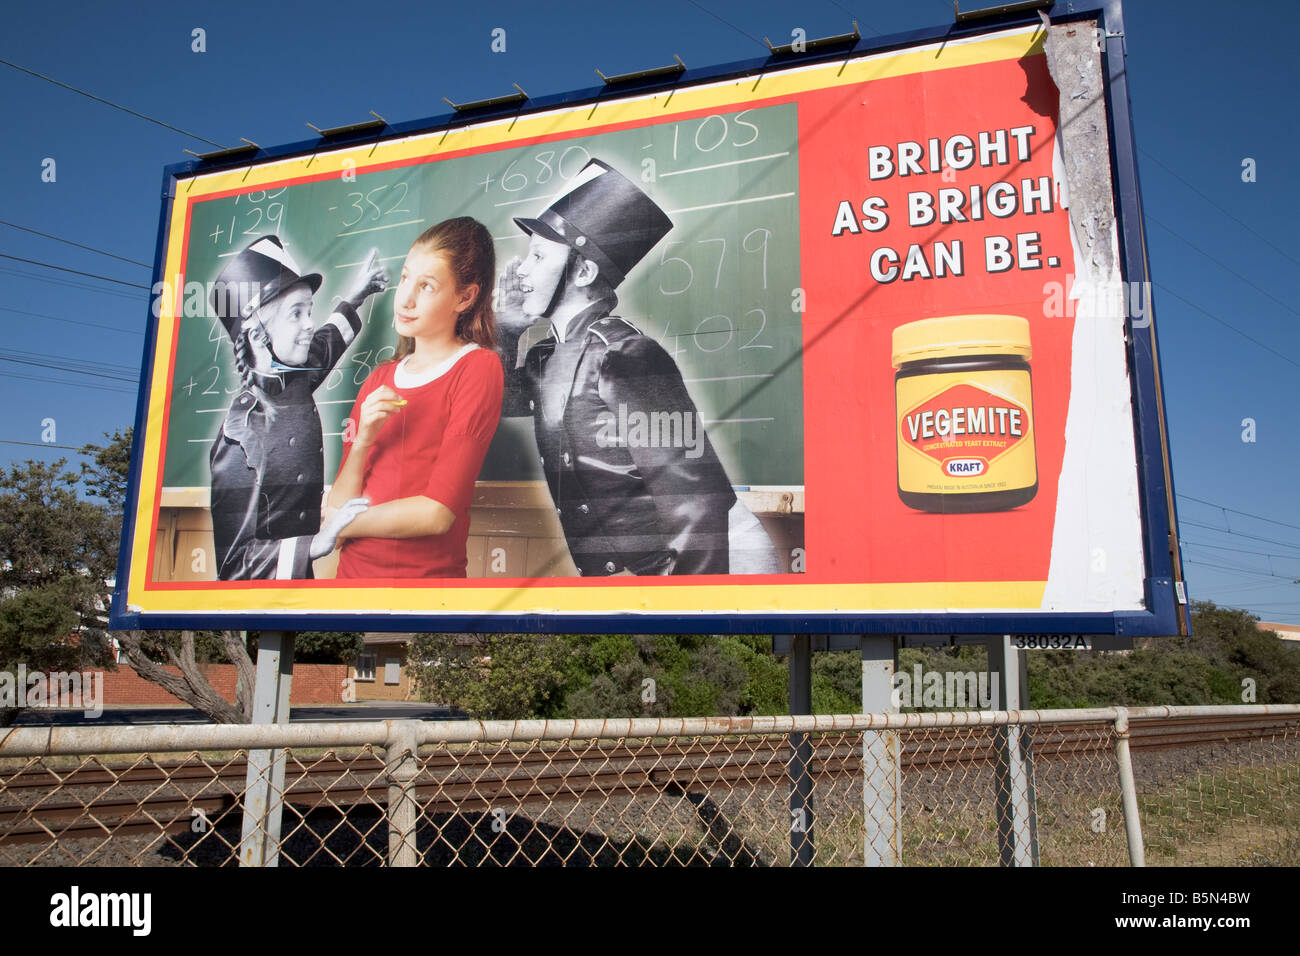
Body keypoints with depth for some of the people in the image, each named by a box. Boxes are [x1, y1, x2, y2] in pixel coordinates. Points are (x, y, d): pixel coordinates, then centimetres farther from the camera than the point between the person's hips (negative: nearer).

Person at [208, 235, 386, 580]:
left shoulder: (296, 381, -4)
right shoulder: (241, 436, -24)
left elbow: (324, 345, 23)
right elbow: (234, 563, -22)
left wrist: (353, 299, 30)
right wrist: (317, 544, -31)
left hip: (302, 577, 7)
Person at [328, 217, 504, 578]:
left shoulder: (478, 368, -10)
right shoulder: (380, 380, 8)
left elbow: (437, 514, -16)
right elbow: (337, 506, 2)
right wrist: (362, 442, -14)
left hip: (427, 572, -5)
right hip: (353, 568, 5)